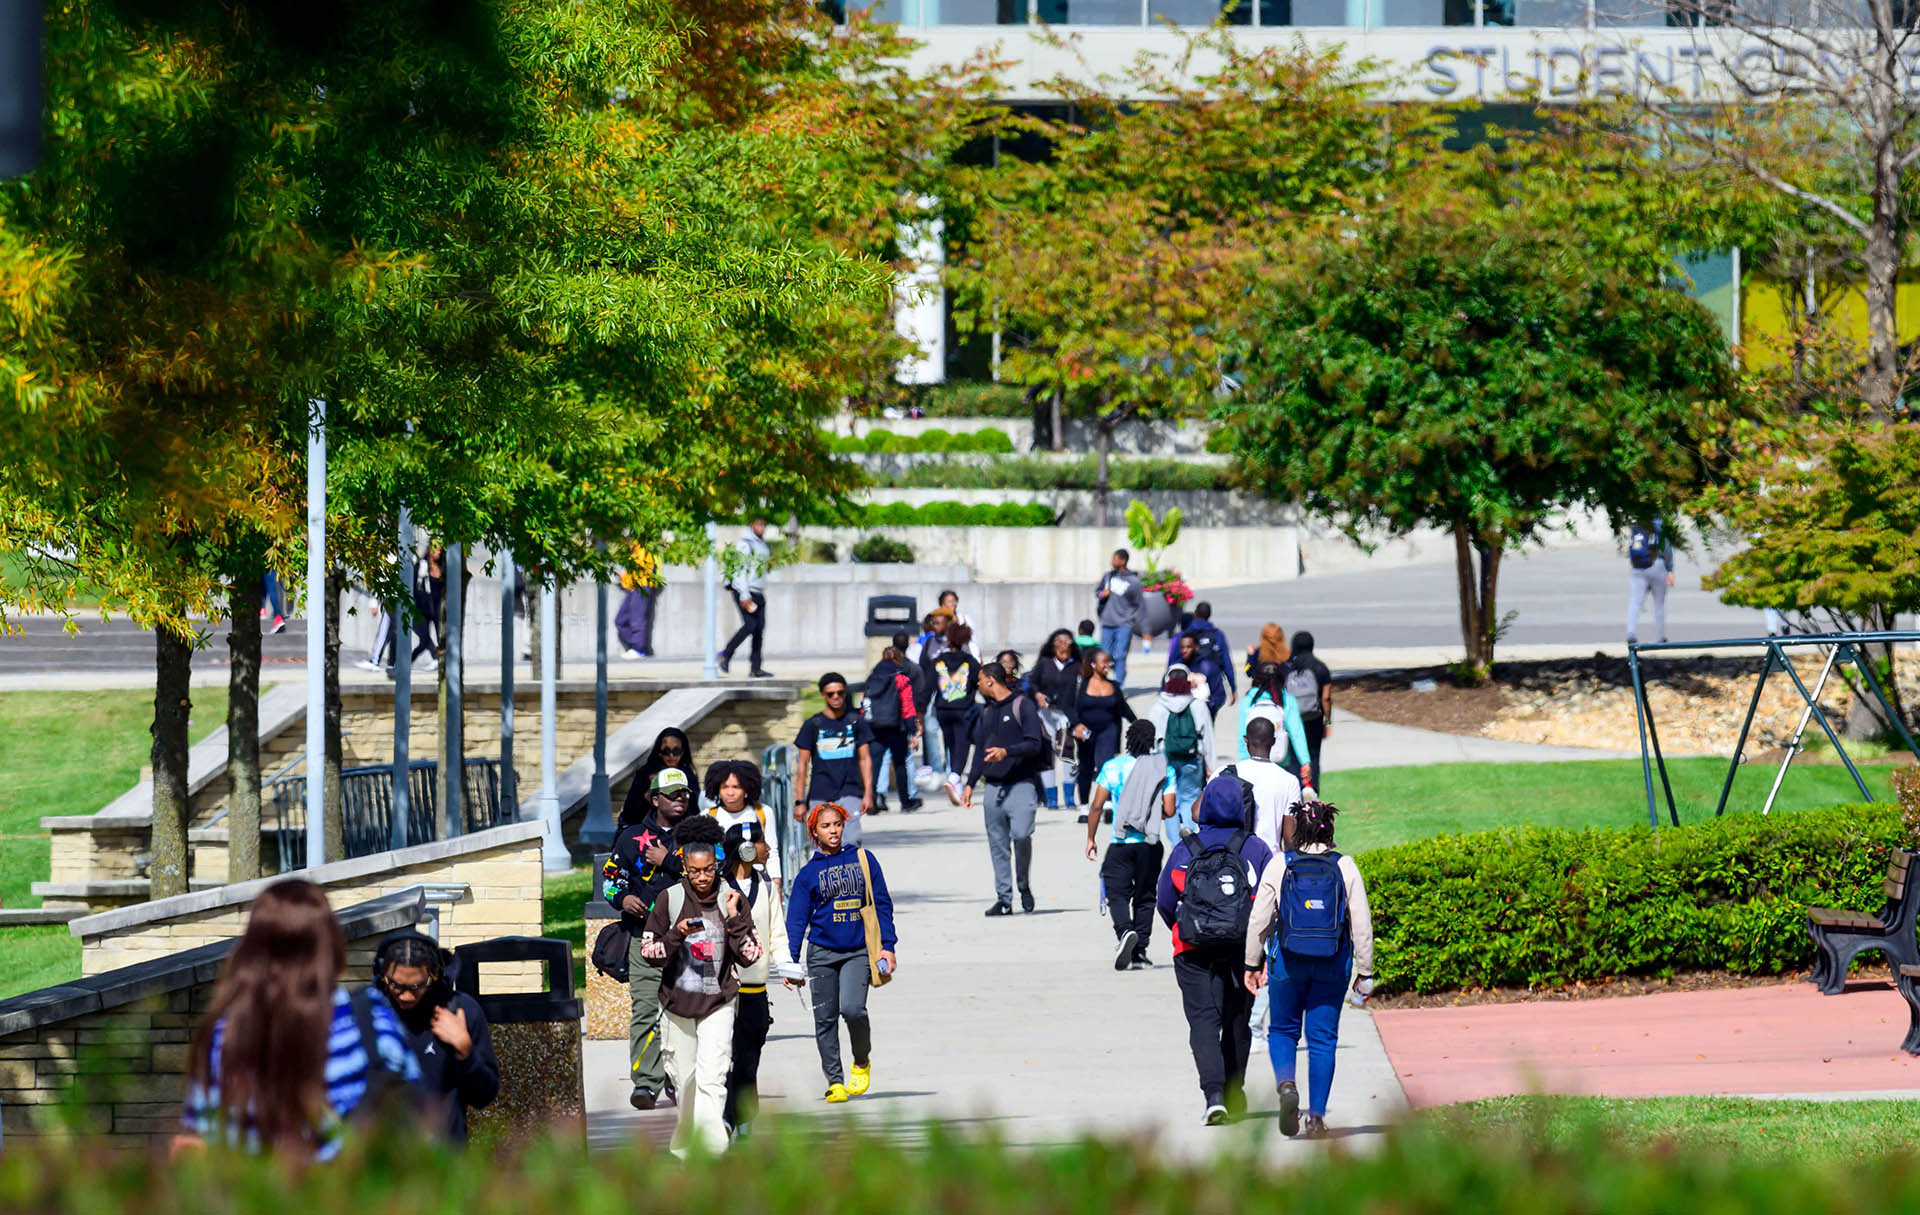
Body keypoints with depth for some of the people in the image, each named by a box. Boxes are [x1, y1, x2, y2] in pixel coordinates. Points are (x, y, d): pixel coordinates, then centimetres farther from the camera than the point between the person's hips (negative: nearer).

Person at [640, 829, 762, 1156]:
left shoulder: (732, 901, -1)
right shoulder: (669, 900, -1)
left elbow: (749, 956, -2)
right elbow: (649, 953, 0)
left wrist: (734, 918, -13)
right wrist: (677, 935, -16)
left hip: (718, 1004, -2)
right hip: (677, 1002, 2)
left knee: (711, 1079, -15)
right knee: (684, 1079, 10)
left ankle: (712, 1149, -20)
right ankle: (684, 1146, 30)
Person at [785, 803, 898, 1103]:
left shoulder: (863, 859, 5)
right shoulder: (809, 873, 4)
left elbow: (882, 904, 8)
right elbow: (796, 919, 5)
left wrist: (887, 946, 1)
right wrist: (791, 963, -1)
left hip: (858, 951, -1)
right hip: (822, 952, 1)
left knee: (852, 1008, -20)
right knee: (825, 1019, 2)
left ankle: (862, 1062, 6)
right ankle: (835, 1081, 14)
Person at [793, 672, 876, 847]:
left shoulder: (857, 722, 6)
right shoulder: (813, 725, 5)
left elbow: (865, 760, 6)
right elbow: (803, 765, 6)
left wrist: (868, 794, -4)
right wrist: (799, 801, 1)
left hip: (850, 793, -1)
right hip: (819, 795, 1)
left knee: (852, 839, -18)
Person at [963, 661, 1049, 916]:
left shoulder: (1023, 706, -2)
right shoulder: (987, 712, 19)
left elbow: (1035, 744, -10)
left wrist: (1007, 752, -23)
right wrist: (970, 784, 21)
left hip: (1021, 784, -6)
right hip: (993, 787, 6)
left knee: (1021, 834, -22)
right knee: (998, 845, 2)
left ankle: (1024, 885, -1)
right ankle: (1003, 899, 5)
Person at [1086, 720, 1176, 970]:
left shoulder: (1113, 767, -1)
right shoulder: (1163, 769, 0)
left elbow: (1097, 806, -3)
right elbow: (1169, 811, -2)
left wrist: (1091, 838, 7)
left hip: (1121, 844, -1)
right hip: (1150, 844, 1)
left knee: (1118, 894, 1)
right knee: (1145, 897, 11)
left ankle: (1124, 931, -28)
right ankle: (1139, 953, 10)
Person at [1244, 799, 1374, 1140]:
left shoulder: (1279, 866, -5)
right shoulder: (1345, 868, -4)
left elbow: (1258, 920, -2)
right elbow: (1362, 925, -2)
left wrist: (1253, 964, 10)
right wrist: (1364, 971, 7)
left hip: (1288, 963, -1)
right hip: (1332, 966, 1)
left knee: (1283, 1030, 16)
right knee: (1323, 1037, 8)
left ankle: (1286, 1084, -13)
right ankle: (1316, 1116, 5)